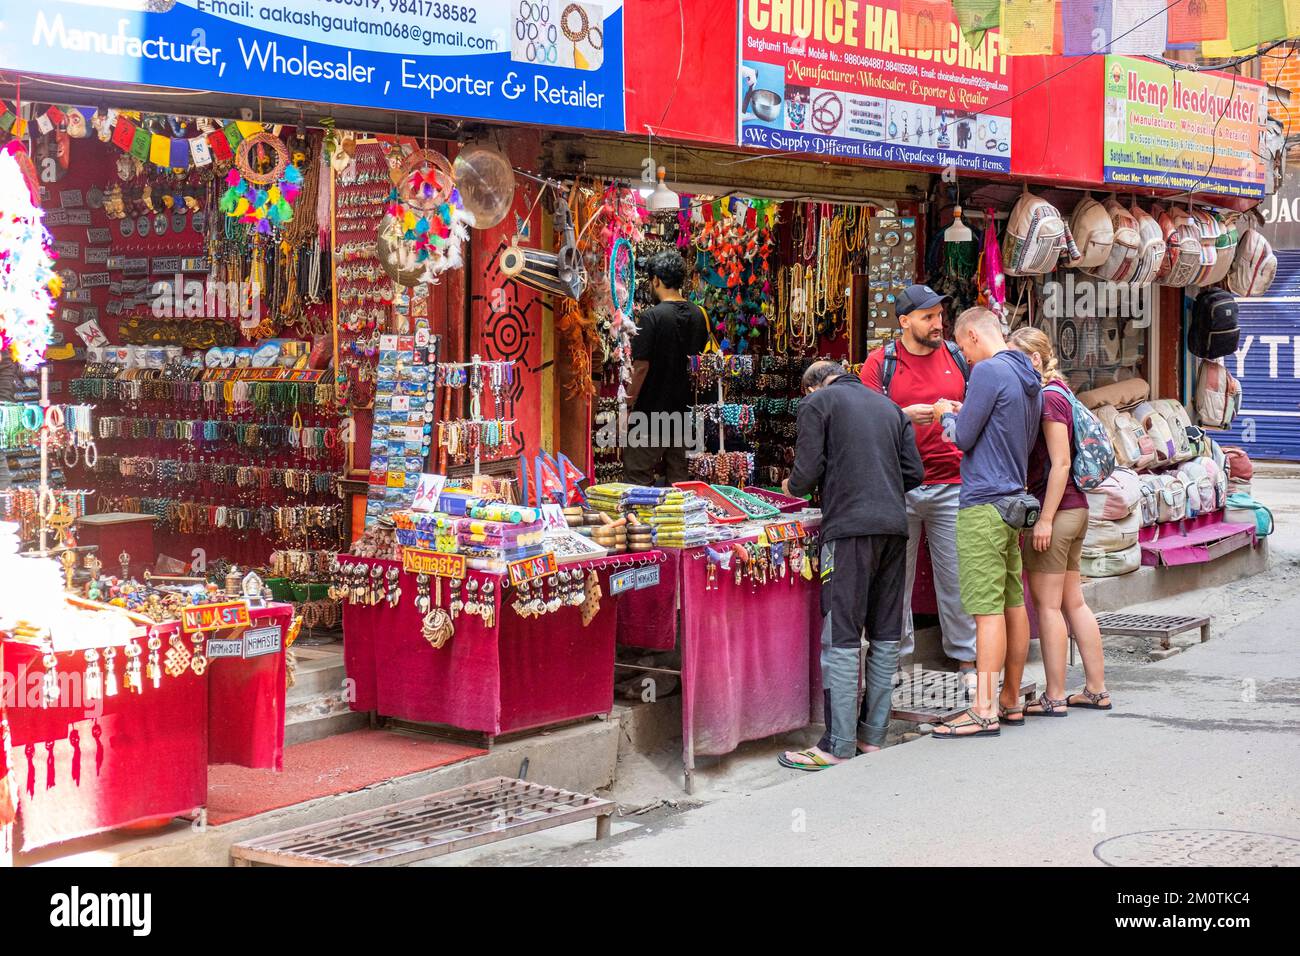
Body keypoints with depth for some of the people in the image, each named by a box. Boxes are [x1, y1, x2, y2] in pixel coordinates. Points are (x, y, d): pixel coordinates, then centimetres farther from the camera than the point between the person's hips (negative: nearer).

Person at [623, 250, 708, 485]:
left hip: (652, 411, -7)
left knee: (638, 479, 0)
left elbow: (642, 366, -17)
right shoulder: (697, 314, 4)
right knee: (678, 478, 14)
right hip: (683, 410, 7)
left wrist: (629, 402, -7)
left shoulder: (652, 316, -16)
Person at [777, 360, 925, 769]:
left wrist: (791, 486, 18)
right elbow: (914, 472, 15)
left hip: (849, 527, -6)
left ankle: (838, 747, -5)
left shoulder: (816, 403, 5)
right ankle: (873, 736, 15)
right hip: (894, 527, 6)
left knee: (841, 639, -5)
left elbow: (807, 473, -4)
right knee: (885, 635, 11)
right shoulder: (889, 406, 21)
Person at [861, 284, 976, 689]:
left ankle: (966, 661, 10)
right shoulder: (880, 363, 3)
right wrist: (905, 416, -17)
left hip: (951, 484, 1)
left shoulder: (958, 358, 10)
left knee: (957, 577, 2)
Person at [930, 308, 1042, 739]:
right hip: (1013, 500, 10)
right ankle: (1010, 701, 19)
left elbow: (962, 438, -12)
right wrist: (965, 413, 19)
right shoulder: (1029, 378, 16)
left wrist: (947, 415, 9)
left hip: (983, 505, -10)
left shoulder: (989, 371, -13)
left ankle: (985, 710, -9)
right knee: (1013, 603, 12)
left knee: (987, 609, -9)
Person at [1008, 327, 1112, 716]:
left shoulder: (1049, 397, -13)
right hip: (1075, 509, 9)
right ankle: (1096, 689, 18)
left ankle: (1054, 697, 2)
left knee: (1047, 604, -3)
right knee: (1073, 602, 13)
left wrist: (1045, 519, -19)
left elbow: (1060, 463, -18)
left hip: (1055, 510, -9)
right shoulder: (1057, 393, 15)